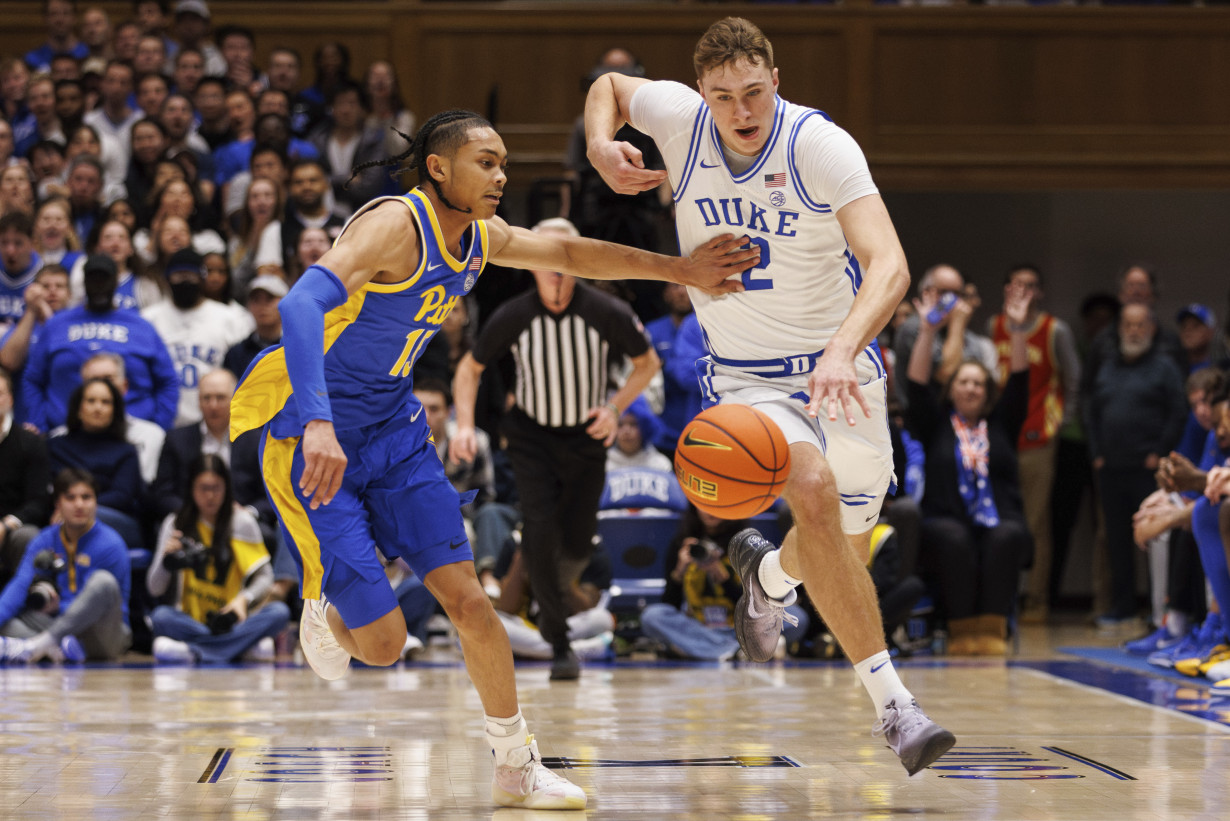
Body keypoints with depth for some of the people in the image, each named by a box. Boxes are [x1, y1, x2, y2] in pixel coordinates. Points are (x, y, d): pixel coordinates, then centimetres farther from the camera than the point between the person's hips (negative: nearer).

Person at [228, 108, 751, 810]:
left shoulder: (481, 237, 2)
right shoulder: (396, 225, -25)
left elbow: (571, 255, 18)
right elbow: (304, 303, -40)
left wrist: (680, 270, 11)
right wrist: (318, 426, -53)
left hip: (394, 434, 7)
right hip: (313, 442, -7)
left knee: (467, 598, -2)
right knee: (382, 642, -8)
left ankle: (517, 766, 11)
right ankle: (325, 609, 28)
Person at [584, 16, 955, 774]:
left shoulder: (821, 144, -23)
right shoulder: (681, 118, -14)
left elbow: (889, 266, -35)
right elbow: (610, 86, 10)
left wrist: (844, 351, -52)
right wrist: (601, 146, -13)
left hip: (841, 367, 1)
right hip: (747, 376, -1)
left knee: (847, 544, 15)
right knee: (814, 491, -29)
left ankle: (769, 575, 54)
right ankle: (893, 703, -28)